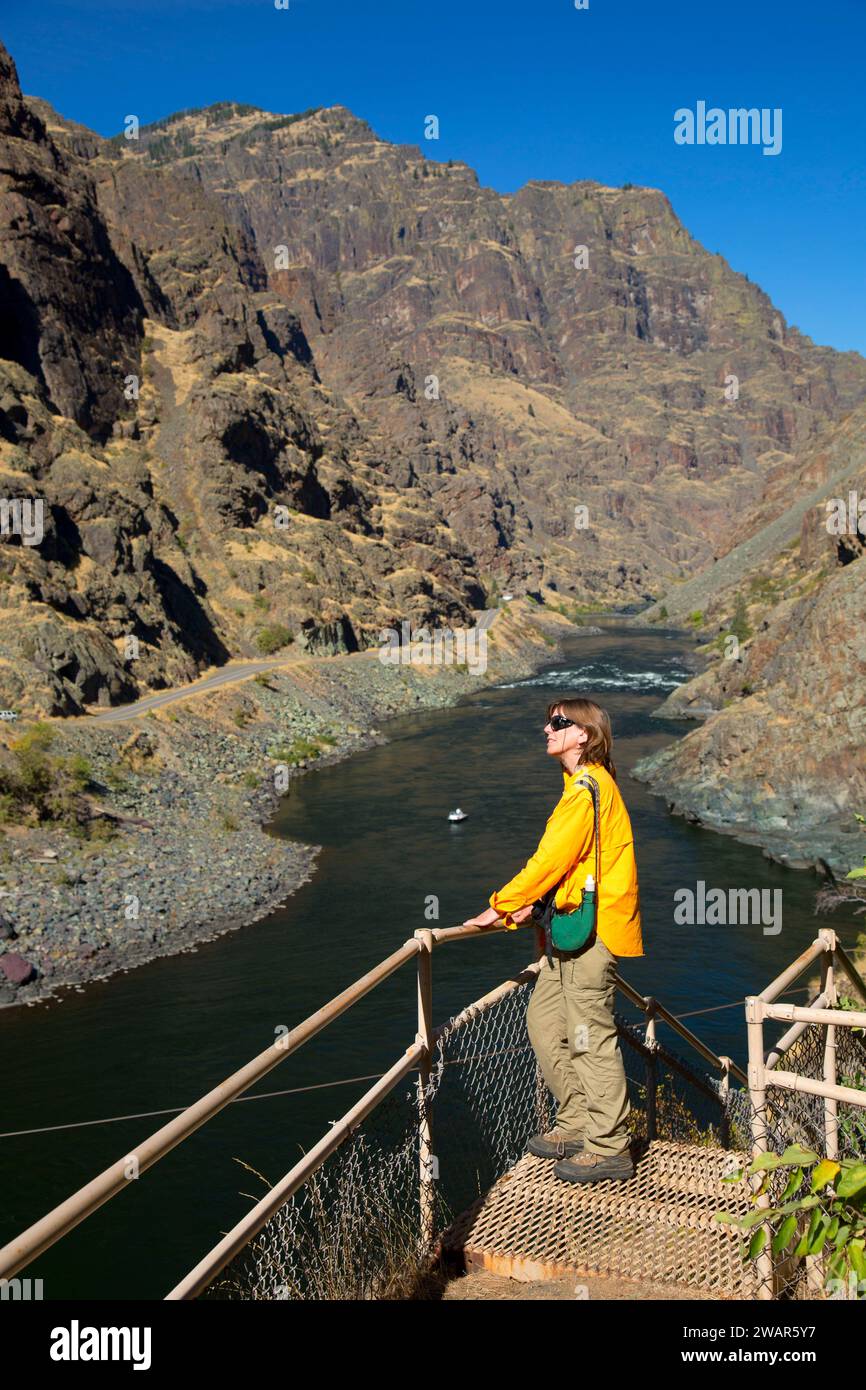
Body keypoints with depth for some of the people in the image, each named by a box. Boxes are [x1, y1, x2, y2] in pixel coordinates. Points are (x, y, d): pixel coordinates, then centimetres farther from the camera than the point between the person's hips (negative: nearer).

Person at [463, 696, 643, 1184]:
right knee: (545, 1021, 15)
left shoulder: (588, 787, -15)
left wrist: (500, 908, -11)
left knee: (590, 1037, -2)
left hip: (592, 927, -10)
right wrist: (531, 902, 7)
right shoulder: (585, 784, 17)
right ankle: (577, 1125, 26)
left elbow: (552, 857, -17)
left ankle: (609, 1148, 9)